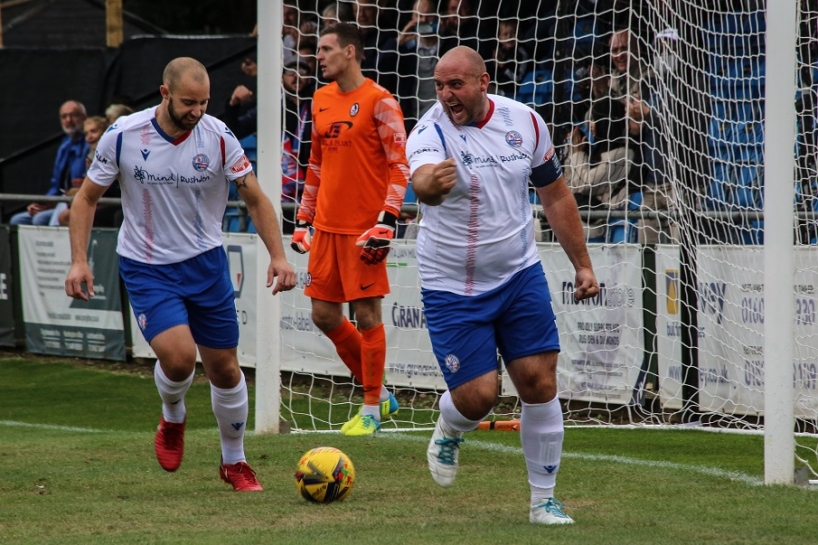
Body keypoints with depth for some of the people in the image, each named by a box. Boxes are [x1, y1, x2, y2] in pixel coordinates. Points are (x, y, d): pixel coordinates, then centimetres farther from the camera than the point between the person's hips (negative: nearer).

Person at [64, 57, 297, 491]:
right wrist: (79, 260, -10)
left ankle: (234, 462, 29)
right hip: (146, 269, -2)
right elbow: (87, 197, 0)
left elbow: (255, 198, 0)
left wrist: (278, 256, -12)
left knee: (225, 369, 6)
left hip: (206, 263, 2)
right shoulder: (122, 137, -13)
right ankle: (172, 417, 13)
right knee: (178, 355, -22)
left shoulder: (218, 137, -10)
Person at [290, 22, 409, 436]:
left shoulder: (379, 102, -10)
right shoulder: (321, 100, 12)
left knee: (367, 314, -3)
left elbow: (400, 166, -12)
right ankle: (378, 392, 22)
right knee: (324, 315, 7)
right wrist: (304, 219, 18)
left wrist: (387, 221, -20)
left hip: (364, 228, -7)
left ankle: (371, 410, 8)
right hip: (327, 227, 7)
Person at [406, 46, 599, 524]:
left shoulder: (525, 122, -2)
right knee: (477, 396, -8)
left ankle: (544, 499, 11)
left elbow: (556, 196, 10)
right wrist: (432, 184, -64)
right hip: (451, 286, -3)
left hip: (520, 276, 3)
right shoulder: (432, 131, -16)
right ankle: (449, 433, 30)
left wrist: (582, 264, 11)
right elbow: (423, 180, -39)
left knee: (540, 383, -3)